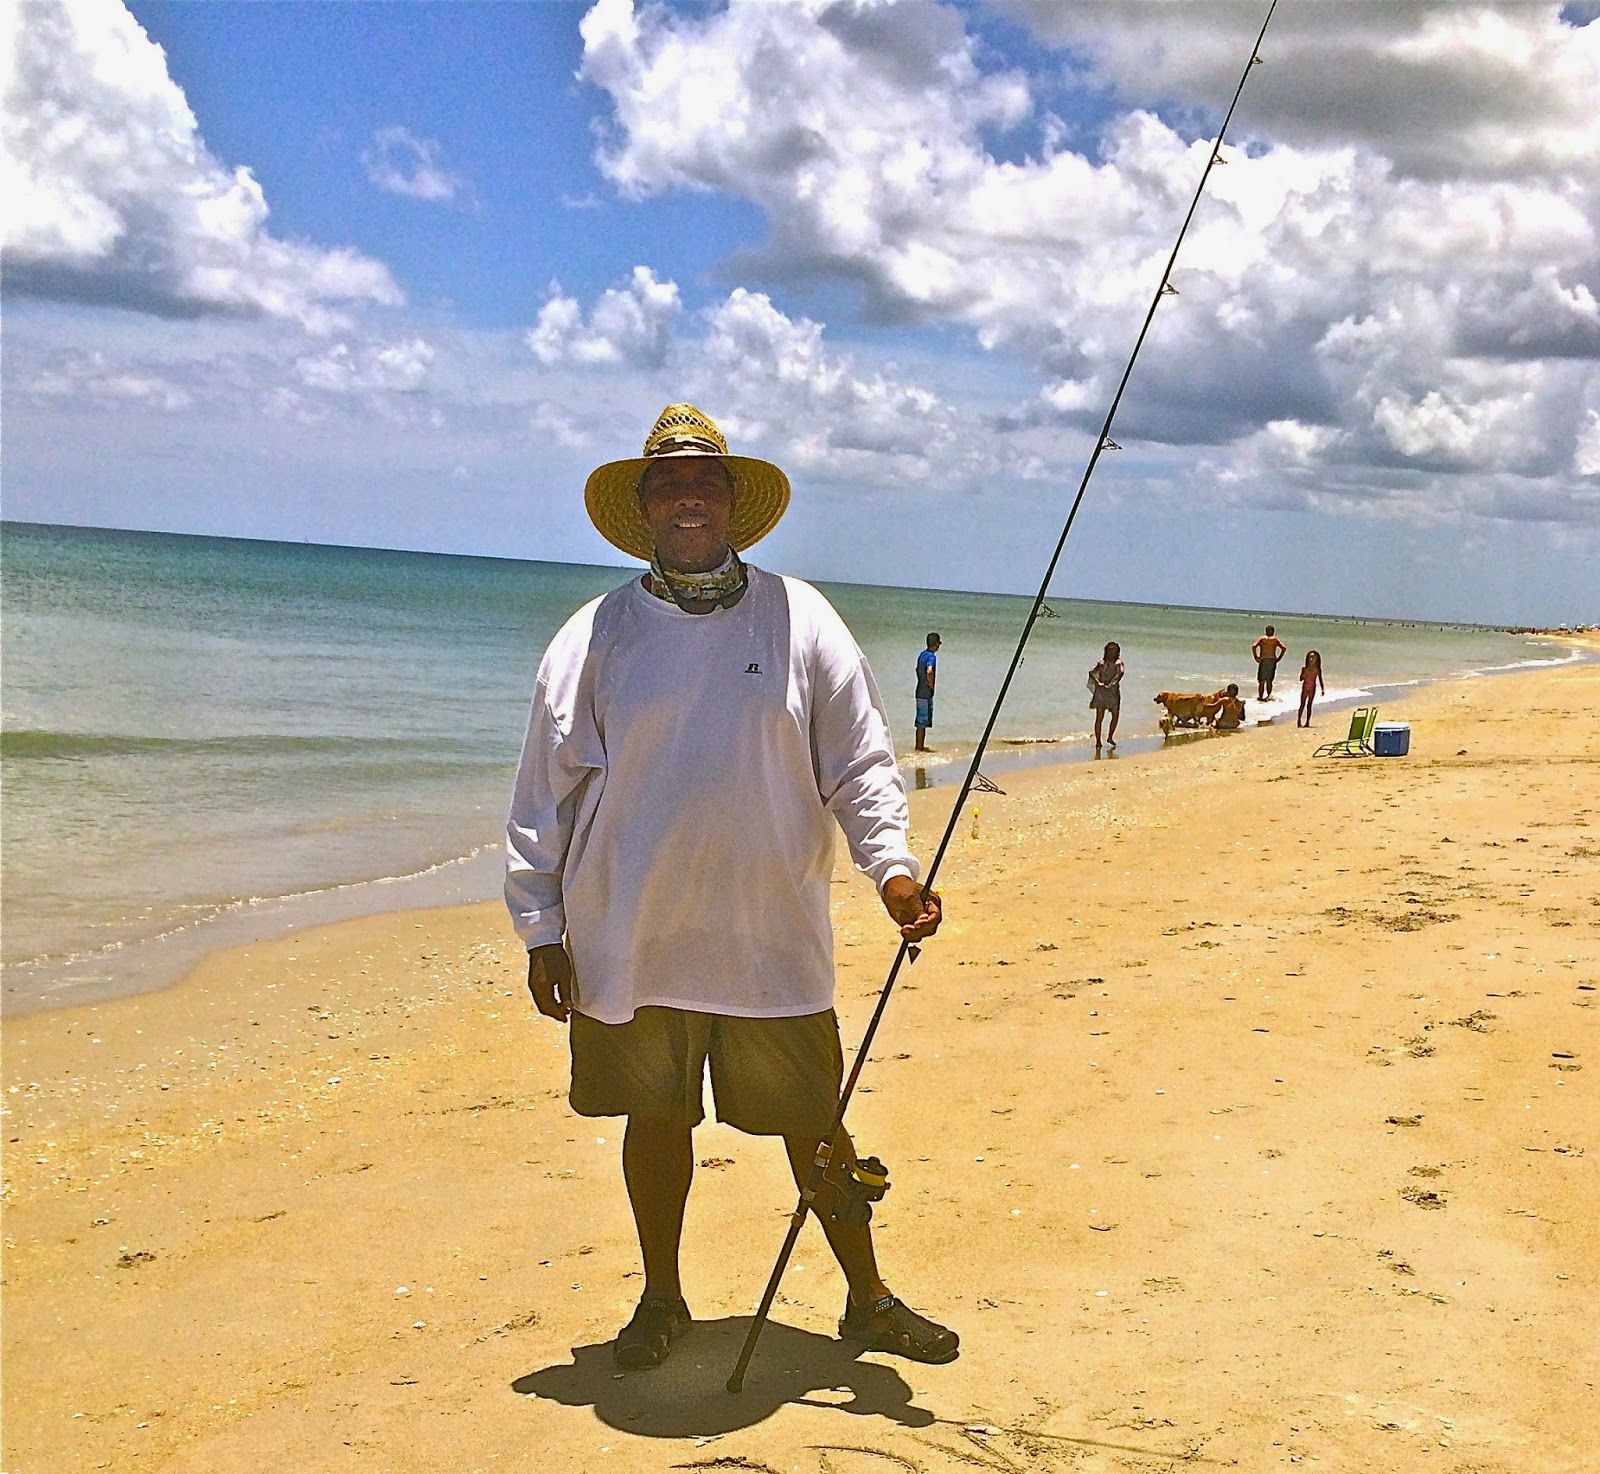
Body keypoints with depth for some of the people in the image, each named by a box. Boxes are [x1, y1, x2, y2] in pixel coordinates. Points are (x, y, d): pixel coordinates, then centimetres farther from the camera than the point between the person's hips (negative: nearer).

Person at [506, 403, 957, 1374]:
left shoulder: (799, 619, 2)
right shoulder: (597, 635, 2)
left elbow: (860, 760, 2)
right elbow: (546, 791, 4)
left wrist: (891, 864, -13)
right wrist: (540, 928, 0)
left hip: (773, 939, 0)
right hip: (630, 940, 1)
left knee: (814, 1122, 8)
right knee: (655, 1119, 12)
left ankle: (869, 1300, 26)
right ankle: (662, 1300, 32)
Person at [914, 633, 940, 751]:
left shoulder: (922, 655, 11)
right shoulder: (931, 657, -16)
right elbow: (929, 671, -31)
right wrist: (932, 685, -18)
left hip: (920, 691, 9)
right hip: (926, 693, -9)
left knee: (921, 721, 14)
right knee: (922, 721, -4)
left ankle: (919, 746, 20)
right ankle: (920, 747, -1)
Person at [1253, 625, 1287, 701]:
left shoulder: (1261, 639, 7)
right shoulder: (1276, 640, 9)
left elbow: (1254, 647, -7)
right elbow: (1284, 648, -3)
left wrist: (1256, 657, -2)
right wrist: (1279, 658, 1)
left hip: (1263, 660, -1)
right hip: (1272, 660, 1)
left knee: (1262, 681, 3)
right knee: (1269, 680, 12)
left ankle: (1260, 697, 1)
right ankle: (1269, 695, 3)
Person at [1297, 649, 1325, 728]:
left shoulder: (1317, 670, 0)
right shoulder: (1304, 668, 0)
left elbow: (1320, 680, 4)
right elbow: (1301, 679, 0)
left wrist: (1322, 689, 0)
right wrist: (1305, 674, -20)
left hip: (1312, 688, 0)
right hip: (1305, 687, 0)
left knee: (1309, 705, 2)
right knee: (1302, 704, -4)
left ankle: (1307, 722, 4)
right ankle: (1299, 721, -2)